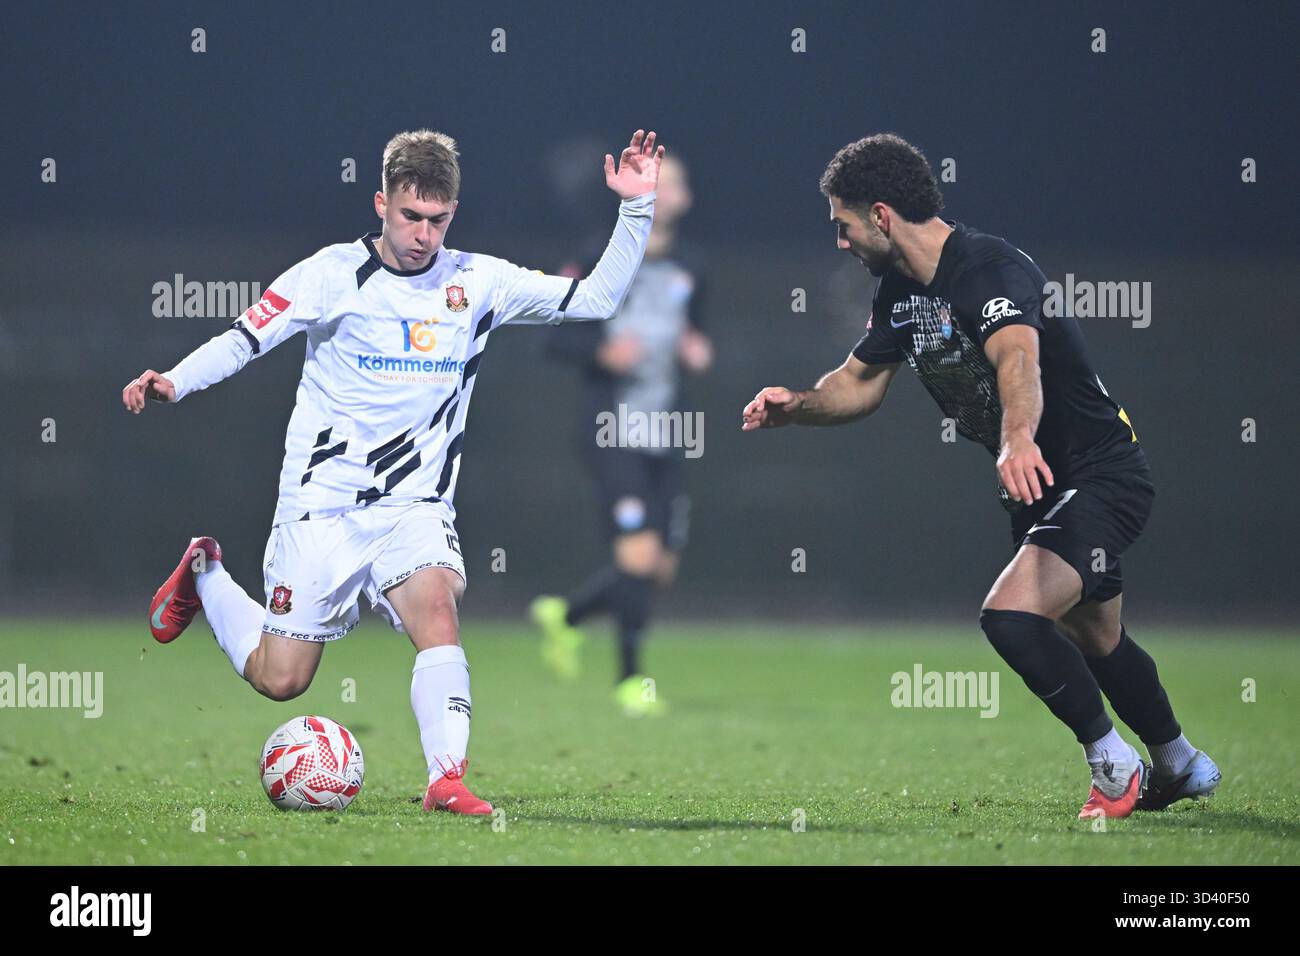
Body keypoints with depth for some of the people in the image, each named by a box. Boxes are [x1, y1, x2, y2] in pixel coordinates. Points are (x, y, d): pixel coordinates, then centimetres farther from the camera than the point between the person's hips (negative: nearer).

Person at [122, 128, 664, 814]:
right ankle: (204, 574, 32)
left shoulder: (479, 282, 2)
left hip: (416, 506, 2)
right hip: (323, 501, -2)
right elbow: (244, 339, -6)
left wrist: (637, 210, -6)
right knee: (280, 679, 3)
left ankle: (447, 779, -31)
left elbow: (595, 298, 4)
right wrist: (172, 382, -22)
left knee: (437, 606, -29)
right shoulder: (332, 274, -8)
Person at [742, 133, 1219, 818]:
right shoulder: (900, 291, 3)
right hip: (1035, 483, 10)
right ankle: (1181, 767, 46)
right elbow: (860, 382, 18)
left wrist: (1016, 440, -65)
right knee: (1096, 642, 23)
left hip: (1101, 474, -10)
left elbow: (1018, 357, -46)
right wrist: (797, 405, -2)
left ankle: (1113, 763, -7)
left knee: (1010, 615, -27)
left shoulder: (990, 269, -26)